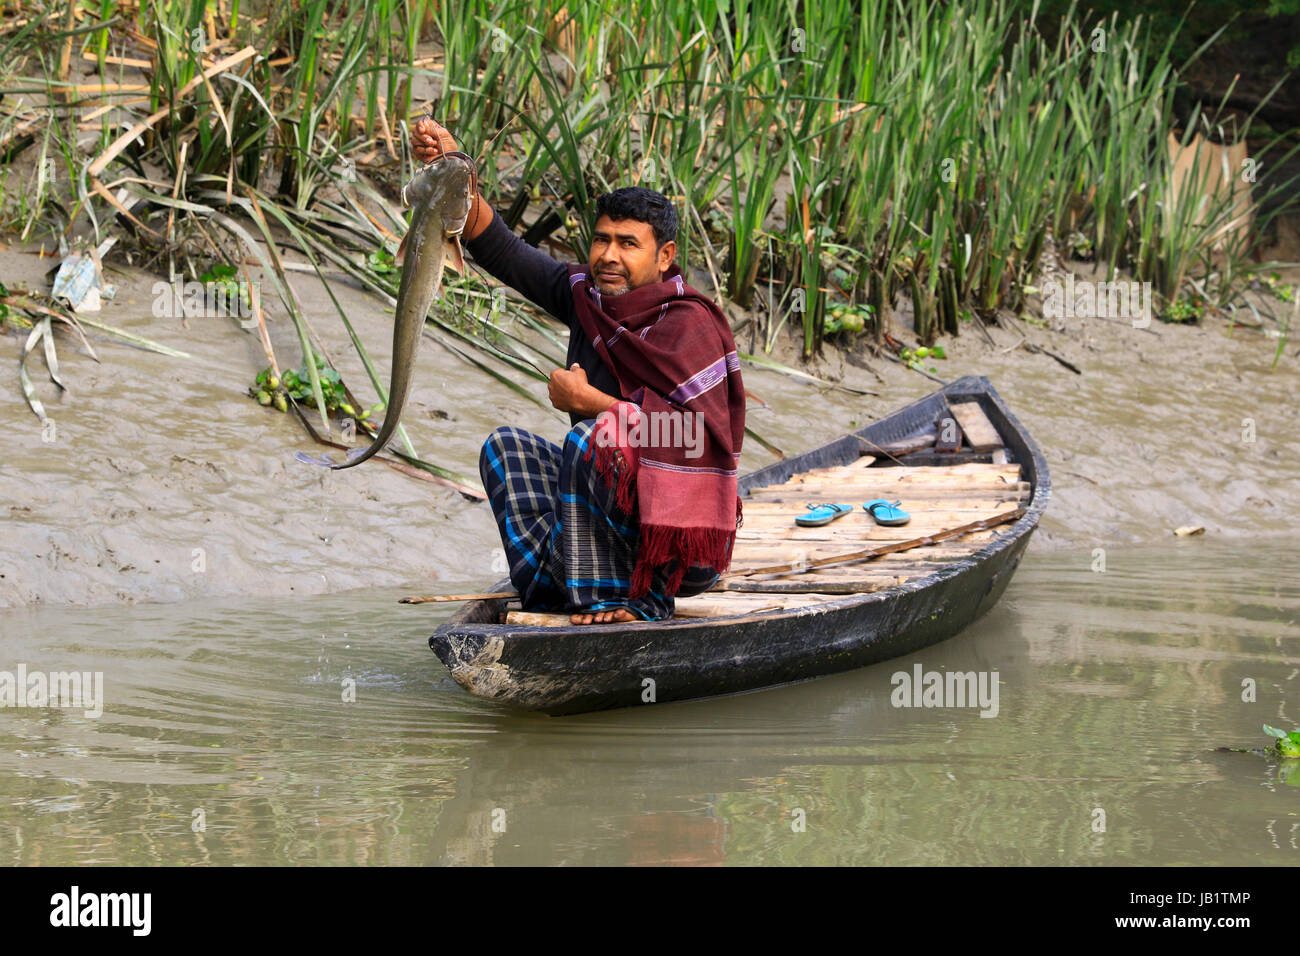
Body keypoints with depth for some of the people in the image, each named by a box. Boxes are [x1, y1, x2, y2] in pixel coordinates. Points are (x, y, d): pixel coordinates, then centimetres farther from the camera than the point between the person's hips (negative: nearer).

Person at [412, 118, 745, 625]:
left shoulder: (690, 325, -18)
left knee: (591, 438, -29)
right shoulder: (587, 295, 4)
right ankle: (560, 579, -11)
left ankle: (631, 600, -18)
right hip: (620, 503, 8)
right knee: (506, 446, 5)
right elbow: (500, 248, 4)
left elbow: (689, 434, -29)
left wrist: (586, 400, -19)